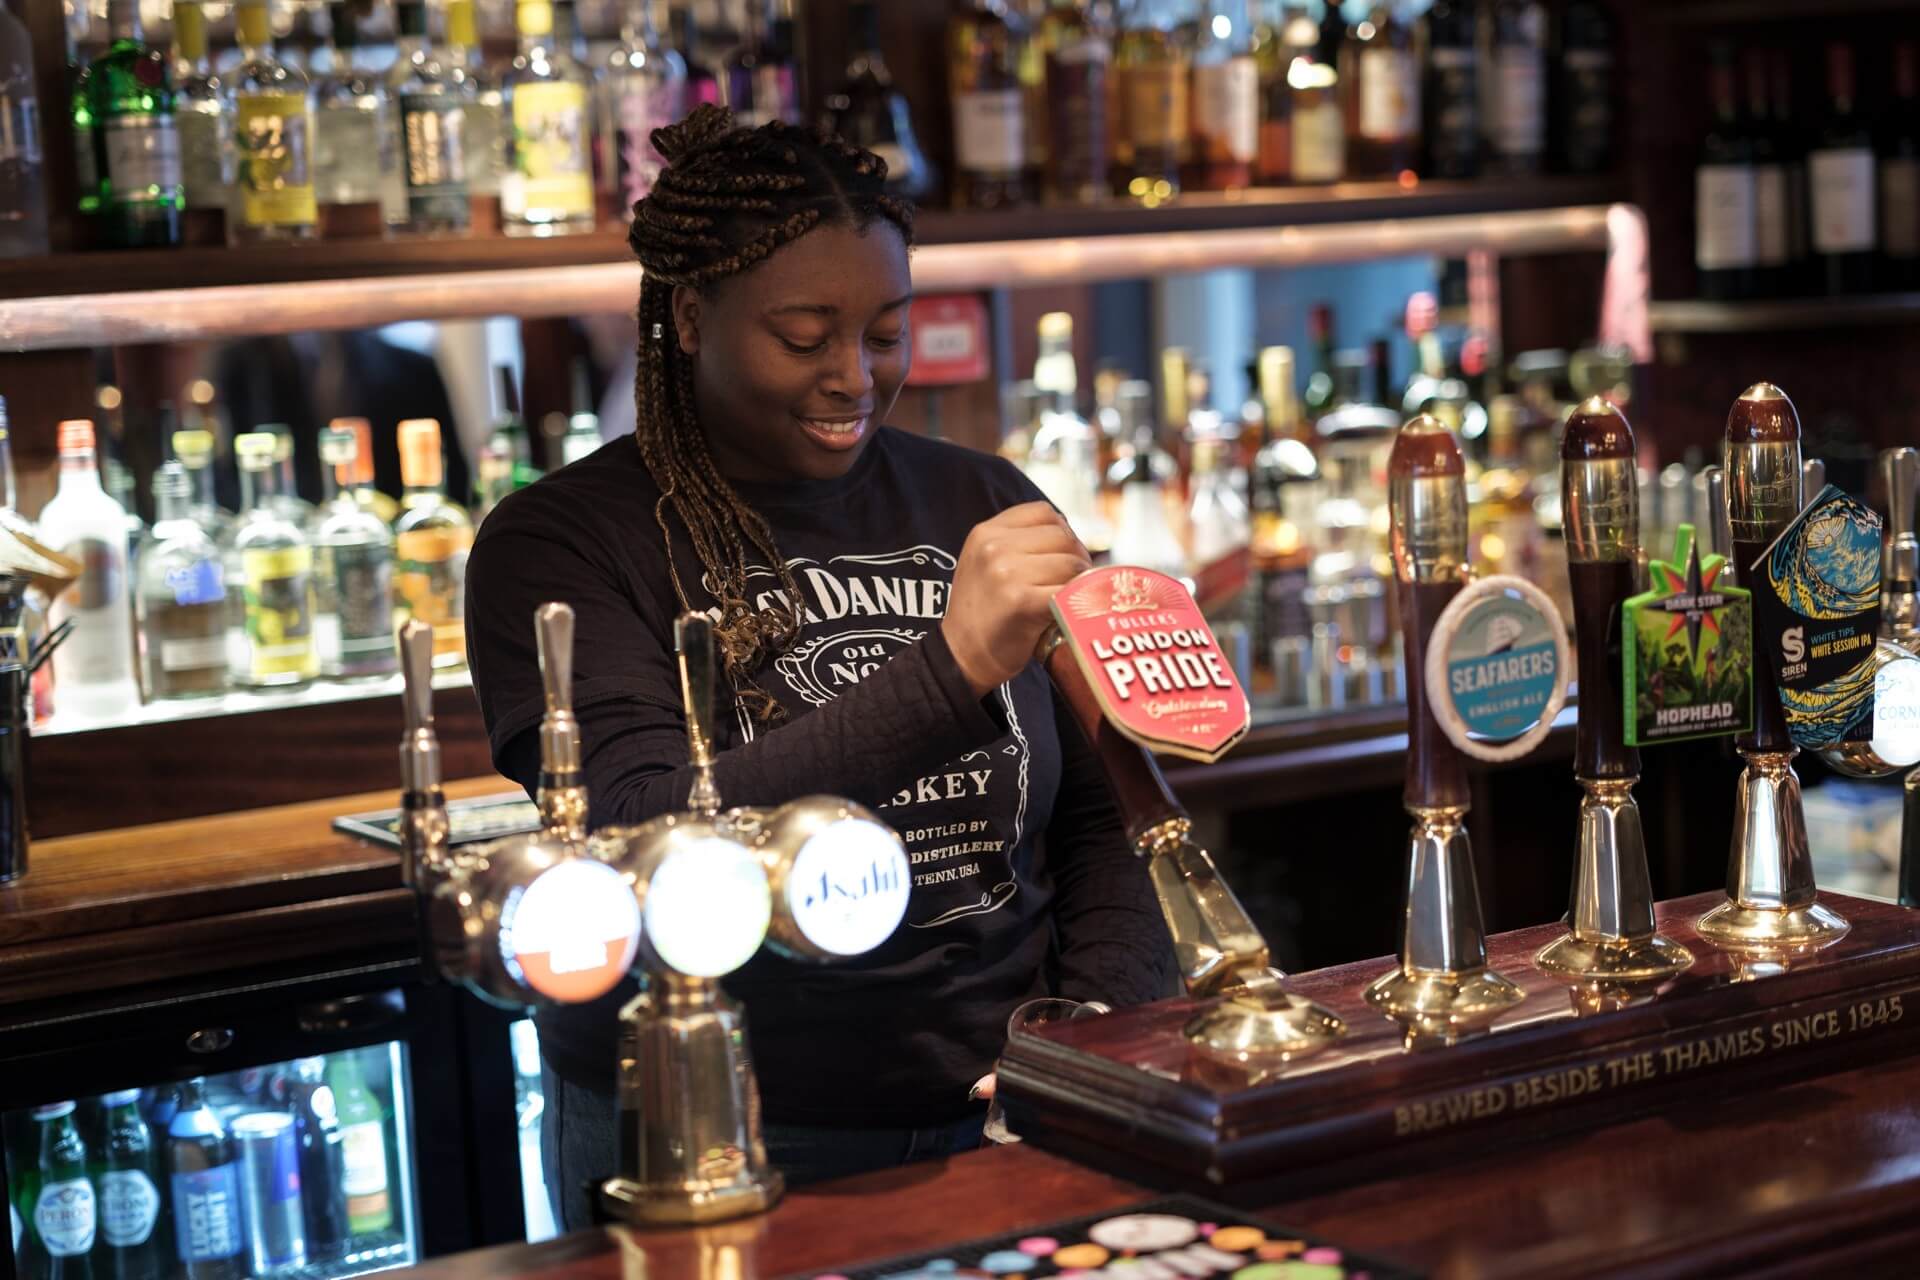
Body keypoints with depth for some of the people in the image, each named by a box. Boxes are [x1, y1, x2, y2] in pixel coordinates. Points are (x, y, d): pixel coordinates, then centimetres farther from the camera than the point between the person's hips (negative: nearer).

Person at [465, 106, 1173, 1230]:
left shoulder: (983, 505, 13)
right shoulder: (561, 545, -2)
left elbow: (1103, 817, 16)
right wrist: (953, 668, -24)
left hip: (997, 1130, 3)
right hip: (718, 1157, -3)